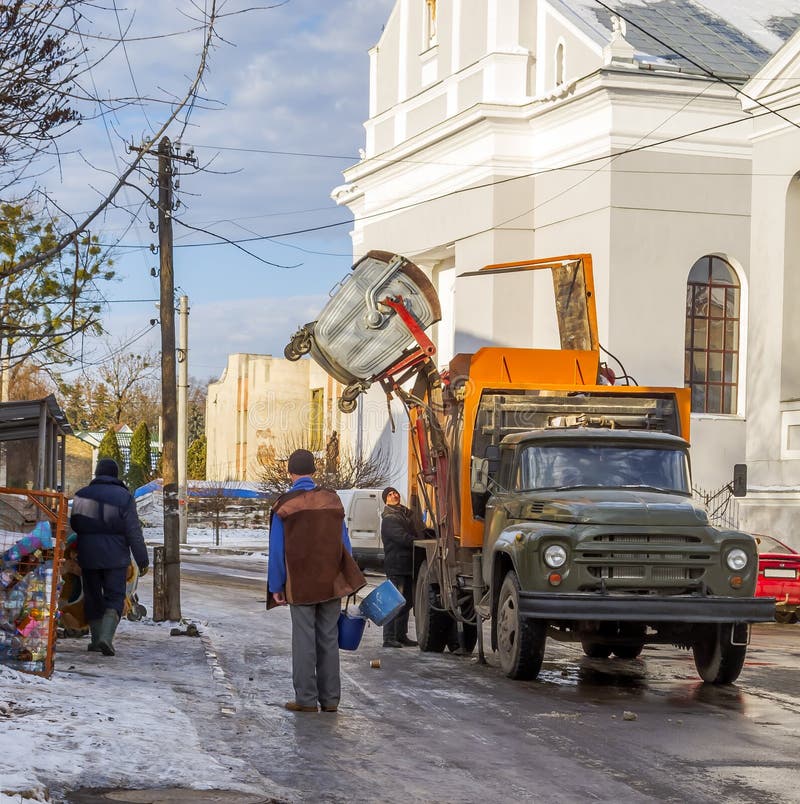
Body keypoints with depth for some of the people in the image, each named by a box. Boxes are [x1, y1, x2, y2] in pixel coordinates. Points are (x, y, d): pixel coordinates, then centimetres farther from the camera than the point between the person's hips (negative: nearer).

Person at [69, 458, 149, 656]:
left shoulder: (81, 495, 2)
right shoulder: (124, 497, -5)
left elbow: (74, 524, 6)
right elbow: (133, 532, -8)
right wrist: (142, 559, -3)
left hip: (88, 556, 2)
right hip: (115, 557, -2)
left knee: (92, 598, 13)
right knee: (114, 598, 2)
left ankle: (97, 639, 15)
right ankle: (106, 637, -16)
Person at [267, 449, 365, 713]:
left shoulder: (284, 506, -7)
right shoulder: (332, 500, 3)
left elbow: (277, 551, -6)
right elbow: (344, 544, 6)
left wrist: (275, 587, 1)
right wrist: (348, 581, 13)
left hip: (300, 585, -3)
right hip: (331, 583, 3)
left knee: (304, 640, 2)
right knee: (328, 639, 8)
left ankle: (306, 698, 2)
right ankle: (330, 698, 10)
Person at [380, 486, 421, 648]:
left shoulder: (406, 514, 18)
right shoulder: (389, 519, -9)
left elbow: (418, 531, 22)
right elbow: (403, 538, -19)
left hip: (408, 566, 9)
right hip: (396, 566, -9)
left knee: (407, 602, 13)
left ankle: (401, 635, 21)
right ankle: (389, 638, -9)